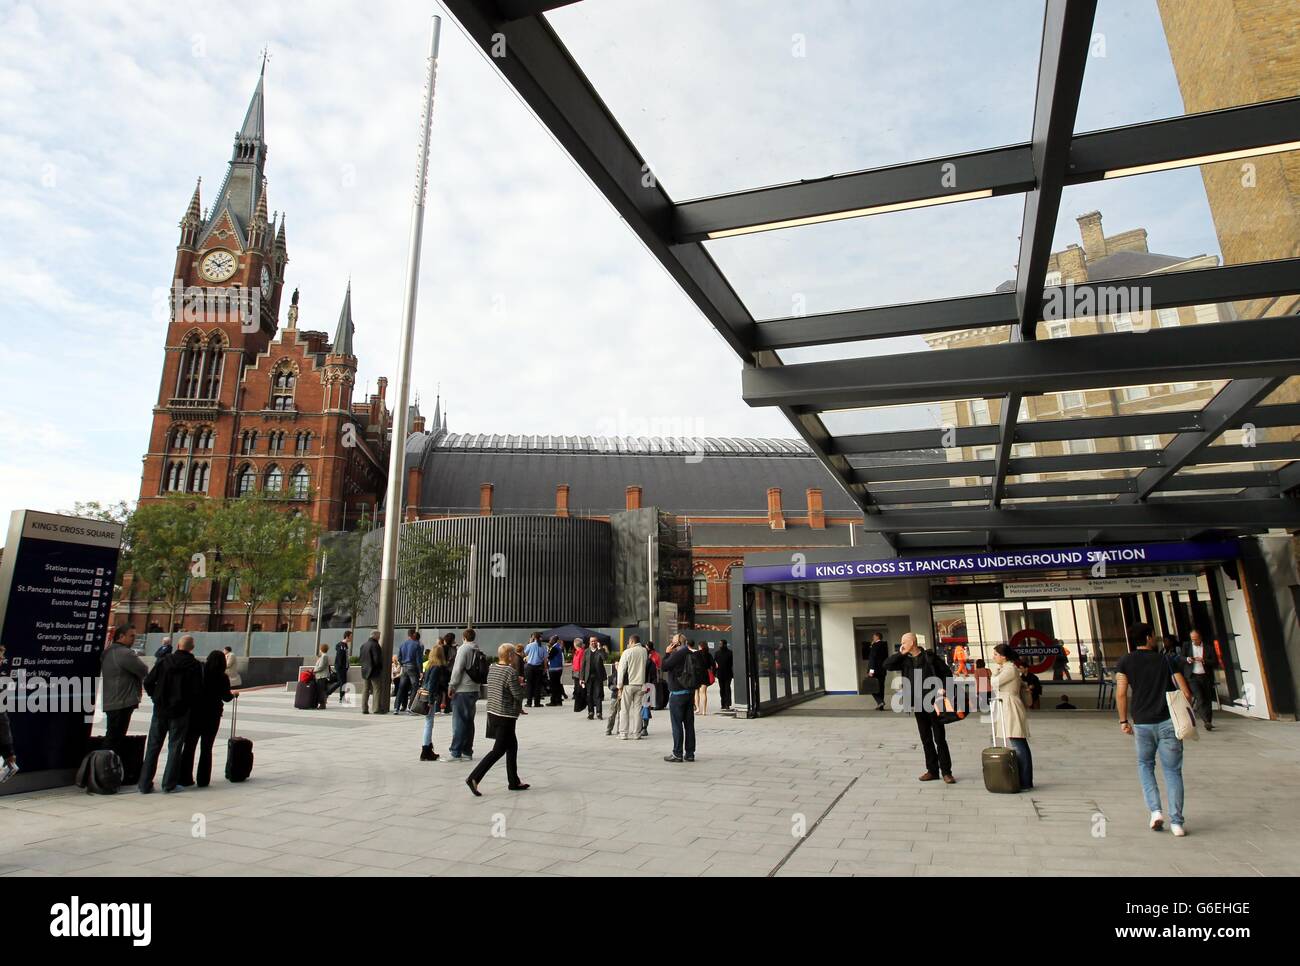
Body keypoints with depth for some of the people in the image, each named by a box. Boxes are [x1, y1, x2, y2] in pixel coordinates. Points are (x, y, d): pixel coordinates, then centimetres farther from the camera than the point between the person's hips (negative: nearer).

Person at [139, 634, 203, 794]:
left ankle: (145, 784, 14)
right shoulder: (195, 665, -8)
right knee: (175, 747, 6)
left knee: (153, 746, 12)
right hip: (180, 711, -2)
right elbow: (197, 690, -11)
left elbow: (148, 682, -2)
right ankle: (169, 784, 7)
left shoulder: (163, 661, -1)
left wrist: (156, 697, 12)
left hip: (160, 709, 2)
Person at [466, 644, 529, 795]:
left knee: (512, 746, 17)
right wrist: (521, 684, 4)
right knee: (498, 750, 0)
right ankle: (474, 778, -5)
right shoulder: (511, 672, -18)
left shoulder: (492, 668, 6)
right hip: (506, 716, -9)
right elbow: (519, 695, -16)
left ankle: (514, 781, 24)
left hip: (493, 713, 9)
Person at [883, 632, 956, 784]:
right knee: (926, 739, 11)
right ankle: (932, 770, 19)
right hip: (918, 705, 5)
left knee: (940, 738, 0)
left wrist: (943, 688, -10)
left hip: (934, 702, -5)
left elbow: (947, 672, 1)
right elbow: (887, 665, -1)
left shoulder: (930, 657, -5)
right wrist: (900, 653, -4)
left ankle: (946, 772, 8)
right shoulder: (904, 660, 6)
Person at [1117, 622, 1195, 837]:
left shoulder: (1125, 662, 1)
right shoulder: (1167, 659, 2)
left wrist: (1124, 720, 6)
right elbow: (1186, 693, -2)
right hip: (1168, 722, 0)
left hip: (1142, 723, 0)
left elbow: (1121, 694, -4)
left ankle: (1155, 810, 6)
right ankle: (1176, 821, 5)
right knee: (1172, 771, 9)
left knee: (1145, 765, 20)